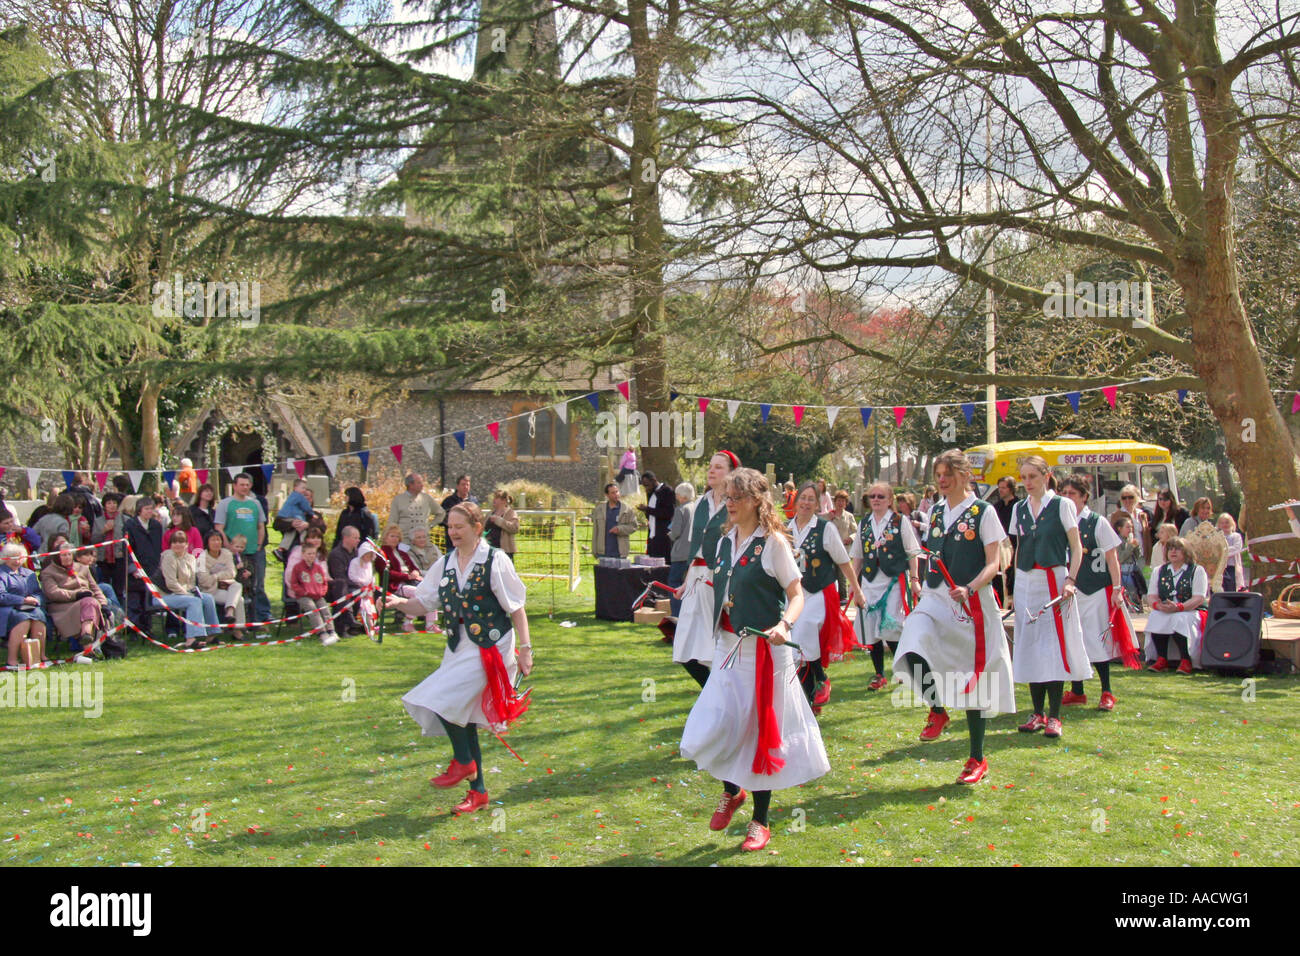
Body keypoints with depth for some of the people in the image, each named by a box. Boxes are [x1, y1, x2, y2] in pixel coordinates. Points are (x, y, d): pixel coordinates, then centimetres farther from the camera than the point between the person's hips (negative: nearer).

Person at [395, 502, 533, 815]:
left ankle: (464, 762, 0)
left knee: (442, 699, -21)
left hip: (489, 649, -7)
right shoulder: (446, 564, 9)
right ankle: (477, 791, 20)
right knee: (462, 719, 8)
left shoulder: (495, 560, -8)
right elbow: (424, 603, 9)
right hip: (458, 650, 7)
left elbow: (516, 608, -7)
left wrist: (525, 649, -10)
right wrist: (399, 603, -11)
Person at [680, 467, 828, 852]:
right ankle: (731, 790, 29)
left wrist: (784, 625, -27)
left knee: (760, 731, 3)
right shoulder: (725, 541, 9)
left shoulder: (773, 541, -9)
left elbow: (796, 594, -11)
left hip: (763, 649, -5)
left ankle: (760, 822, 17)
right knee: (712, 729, -1)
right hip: (728, 648, 5)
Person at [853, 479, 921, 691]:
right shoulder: (864, 524, 12)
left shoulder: (900, 522, 0)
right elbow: (858, 556, 17)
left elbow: (912, 552, 2)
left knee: (890, 628, -12)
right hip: (870, 581, 5)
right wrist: (853, 582, 13)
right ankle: (879, 675, 15)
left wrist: (914, 579, -2)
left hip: (895, 580, -4)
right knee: (870, 629, 3)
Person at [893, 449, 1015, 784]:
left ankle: (977, 759, 16)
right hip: (935, 599, 4)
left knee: (973, 681, 4)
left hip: (973, 602, -4)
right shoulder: (936, 512, 12)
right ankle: (937, 710, -1)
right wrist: (924, 586, 18)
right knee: (913, 647, -27)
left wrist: (969, 589, -25)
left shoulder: (983, 512, -5)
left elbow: (993, 564, -10)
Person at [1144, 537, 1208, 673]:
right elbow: (1151, 596, 9)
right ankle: (1161, 660, -26)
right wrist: (1157, 605, -16)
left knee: (1178, 620, -35)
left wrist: (1179, 607, -24)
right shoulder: (1158, 571, 18)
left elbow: (1199, 598, -8)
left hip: (1190, 612, -3)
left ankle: (1185, 661, -26)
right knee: (1155, 617, -29)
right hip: (1163, 612, 4)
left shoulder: (1197, 570, 5)